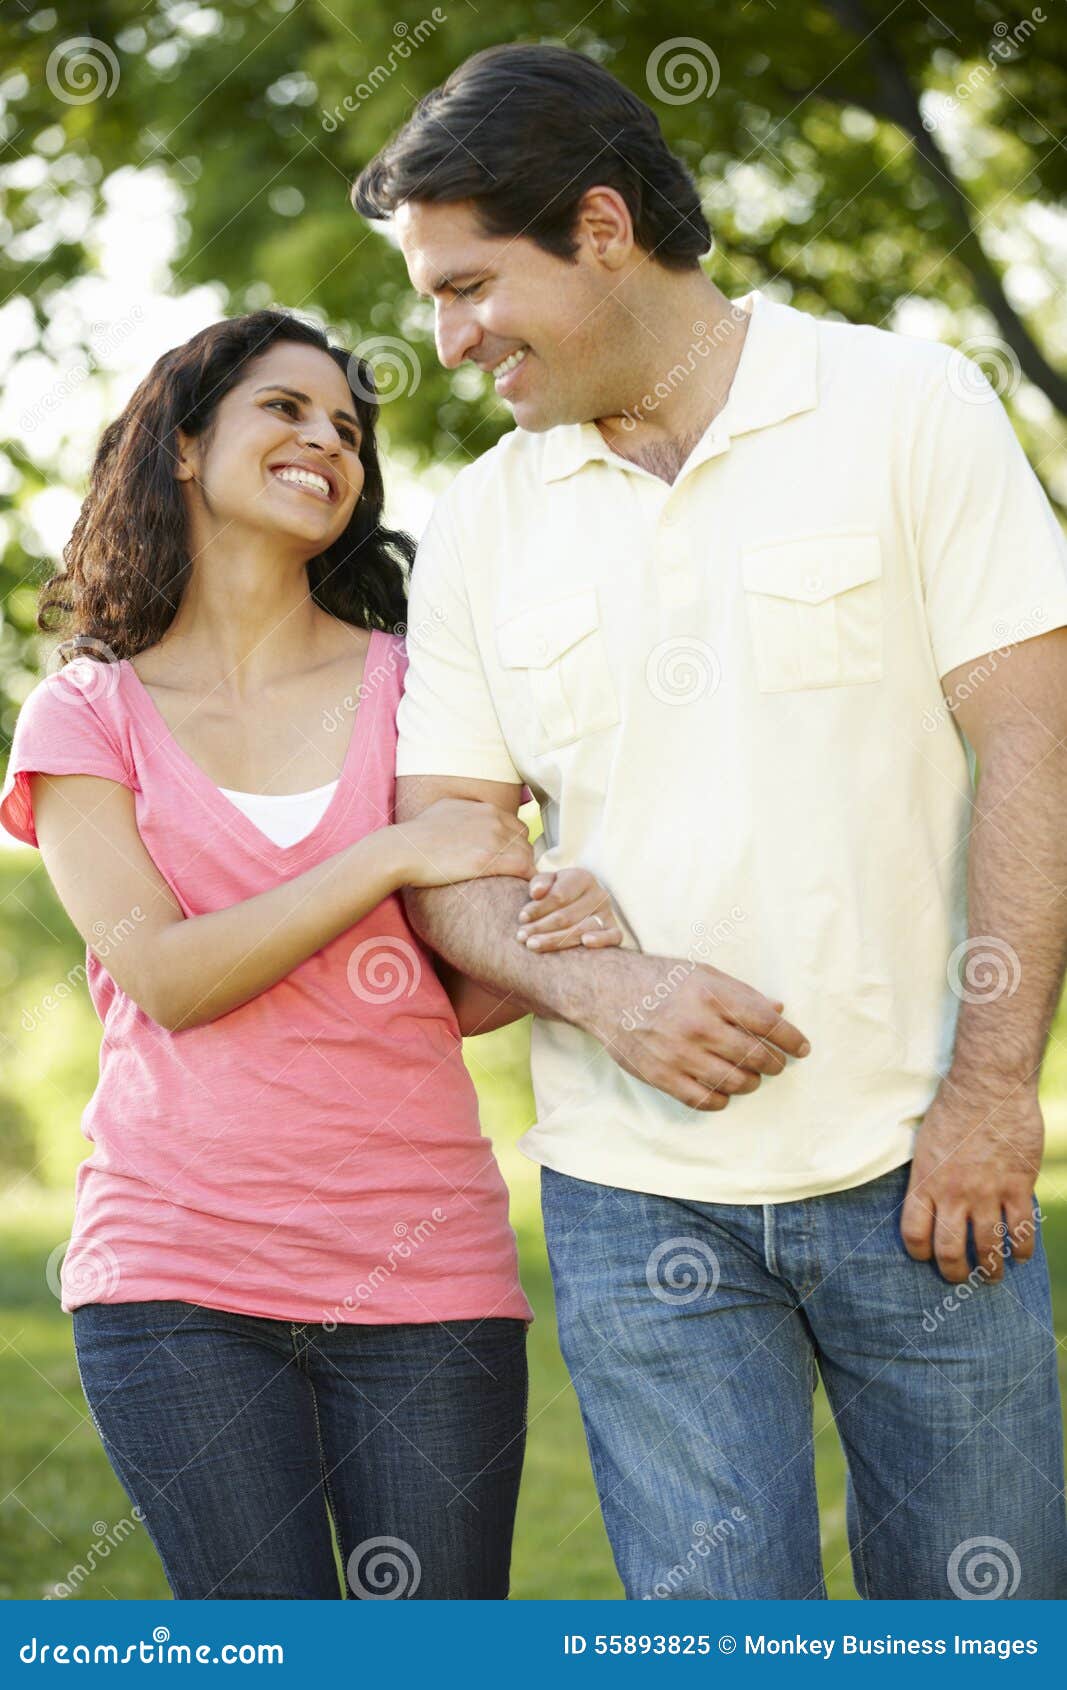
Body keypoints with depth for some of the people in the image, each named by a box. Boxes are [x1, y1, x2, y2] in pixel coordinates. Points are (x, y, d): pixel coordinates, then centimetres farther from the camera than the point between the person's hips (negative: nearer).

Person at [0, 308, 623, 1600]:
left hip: (421, 1266, 2)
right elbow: (162, 976, -7)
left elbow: (461, 996, 8)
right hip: (181, 1273, -1)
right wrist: (392, 855, -13)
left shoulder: (405, 684, 9)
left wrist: (559, 934, -14)